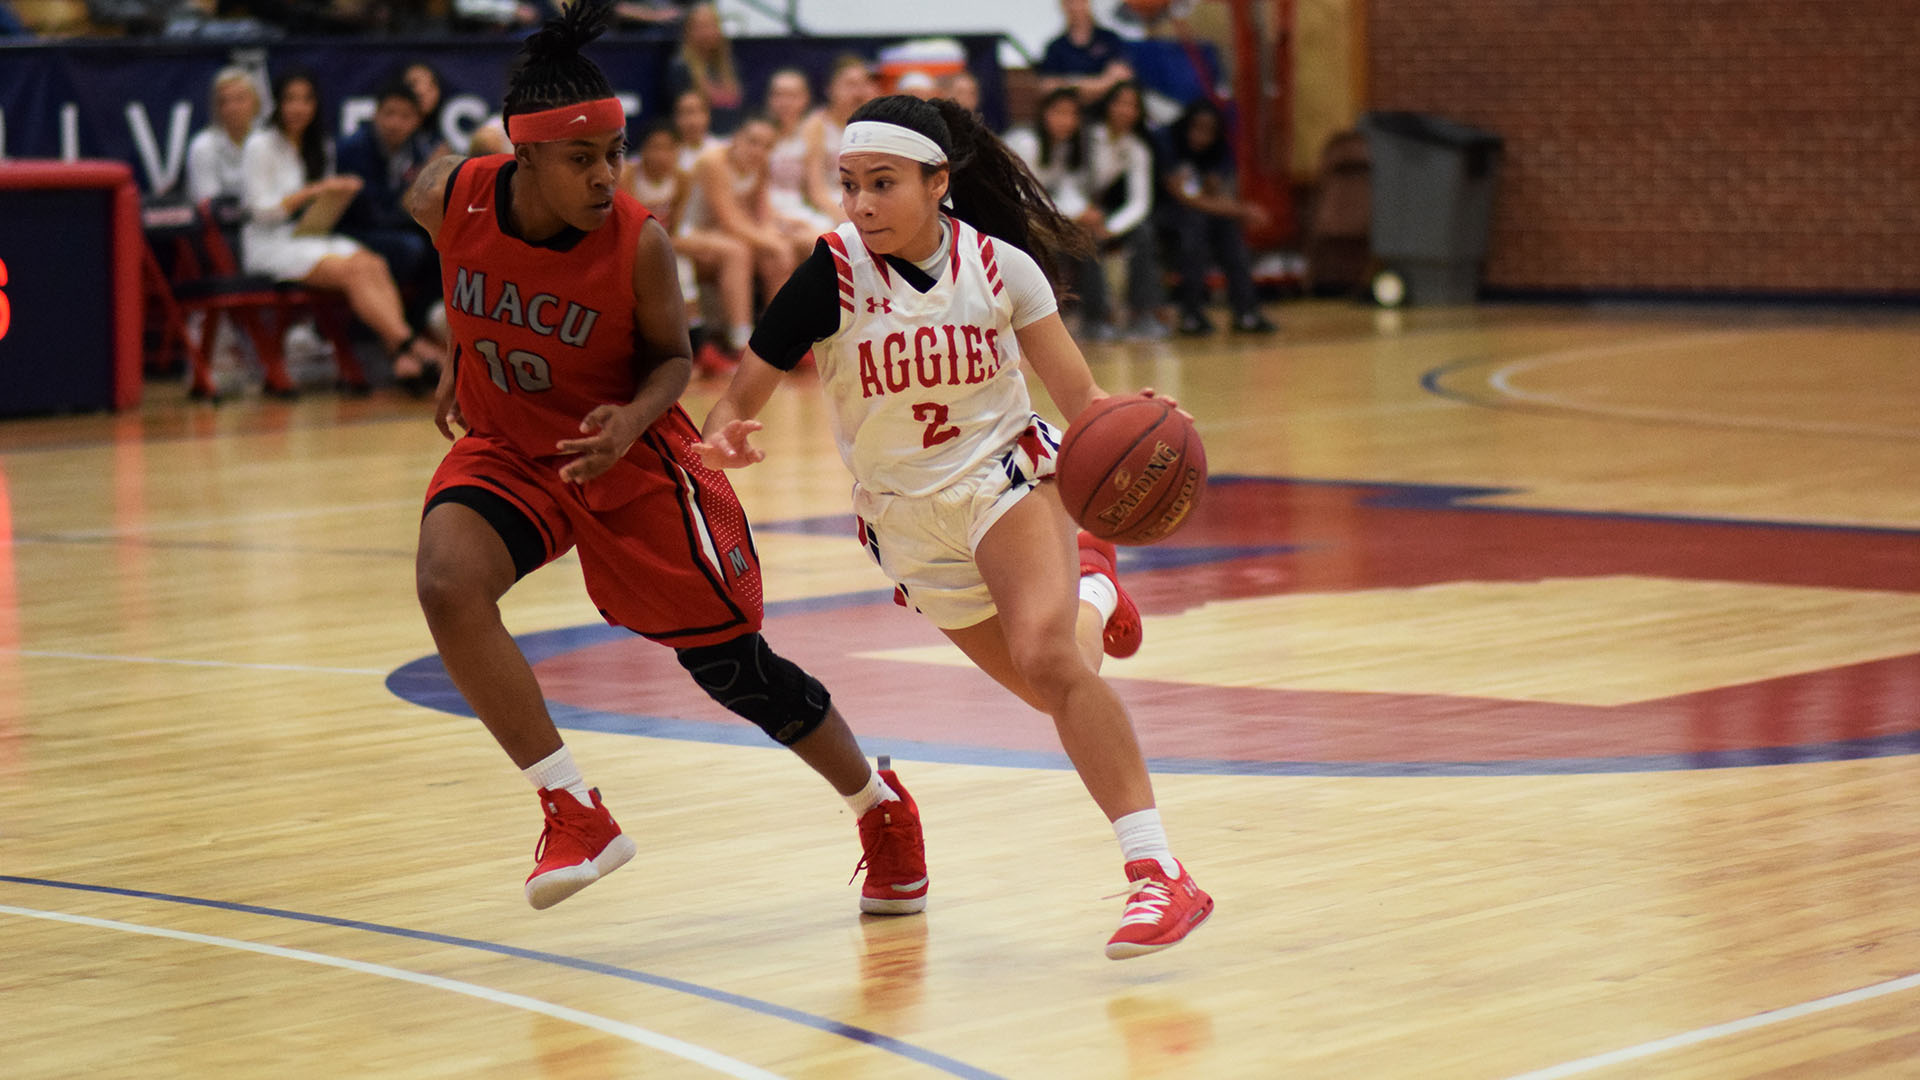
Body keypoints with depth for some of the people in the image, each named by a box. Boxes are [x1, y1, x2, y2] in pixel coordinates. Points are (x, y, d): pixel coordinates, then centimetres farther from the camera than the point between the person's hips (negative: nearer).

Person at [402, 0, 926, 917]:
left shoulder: (638, 243, -25)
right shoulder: (450, 199, -19)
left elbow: (672, 357, -8)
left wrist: (633, 421, -28)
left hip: (628, 458, -2)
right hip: (507, 447, 2)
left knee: (730, 663, 5)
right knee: (448, 582, -29)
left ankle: (883, 809, 31)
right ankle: (575, 816, -19)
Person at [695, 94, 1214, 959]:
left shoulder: (1000, 266, -11)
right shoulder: (835, 272, -14)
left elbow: (1079, 393, -10)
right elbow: (742, 395, -13)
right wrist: (722, 440, -36)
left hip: (1007, 477, -2)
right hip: (910, 523, 2)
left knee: (1047, 656, -30)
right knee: (1067, 692, 13)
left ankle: (1160, 873, -30)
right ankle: (1091, 593, 52)